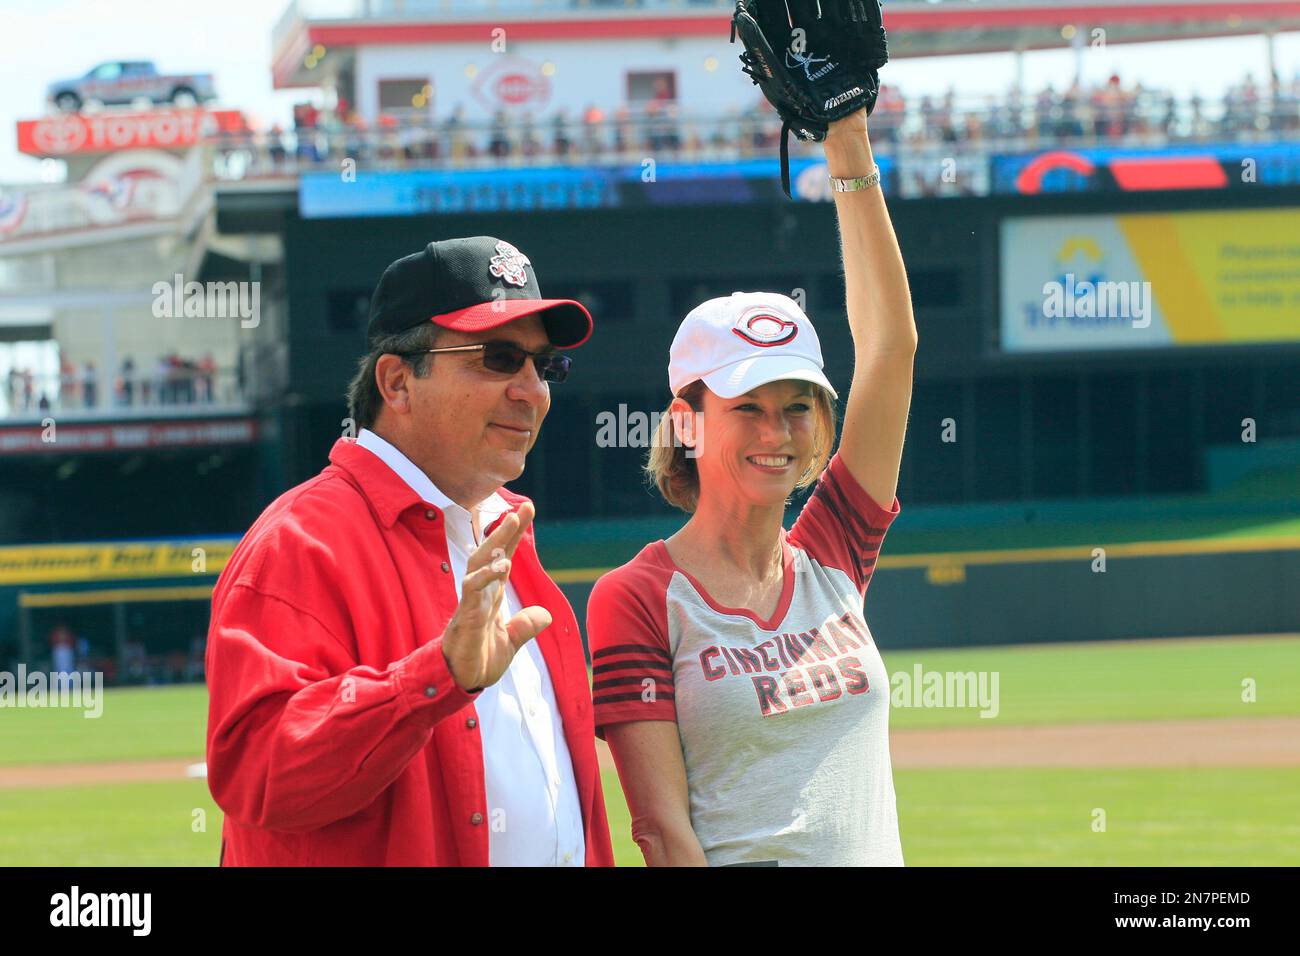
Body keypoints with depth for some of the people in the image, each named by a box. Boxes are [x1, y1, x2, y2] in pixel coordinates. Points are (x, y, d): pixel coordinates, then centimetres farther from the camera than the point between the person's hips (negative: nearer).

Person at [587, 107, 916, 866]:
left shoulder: (833, 558, 9)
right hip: (744, 862, -5)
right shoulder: (637, 598, -3)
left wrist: (851, 154, 4)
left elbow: (890, 342, 7)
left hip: (876, 855, 5)